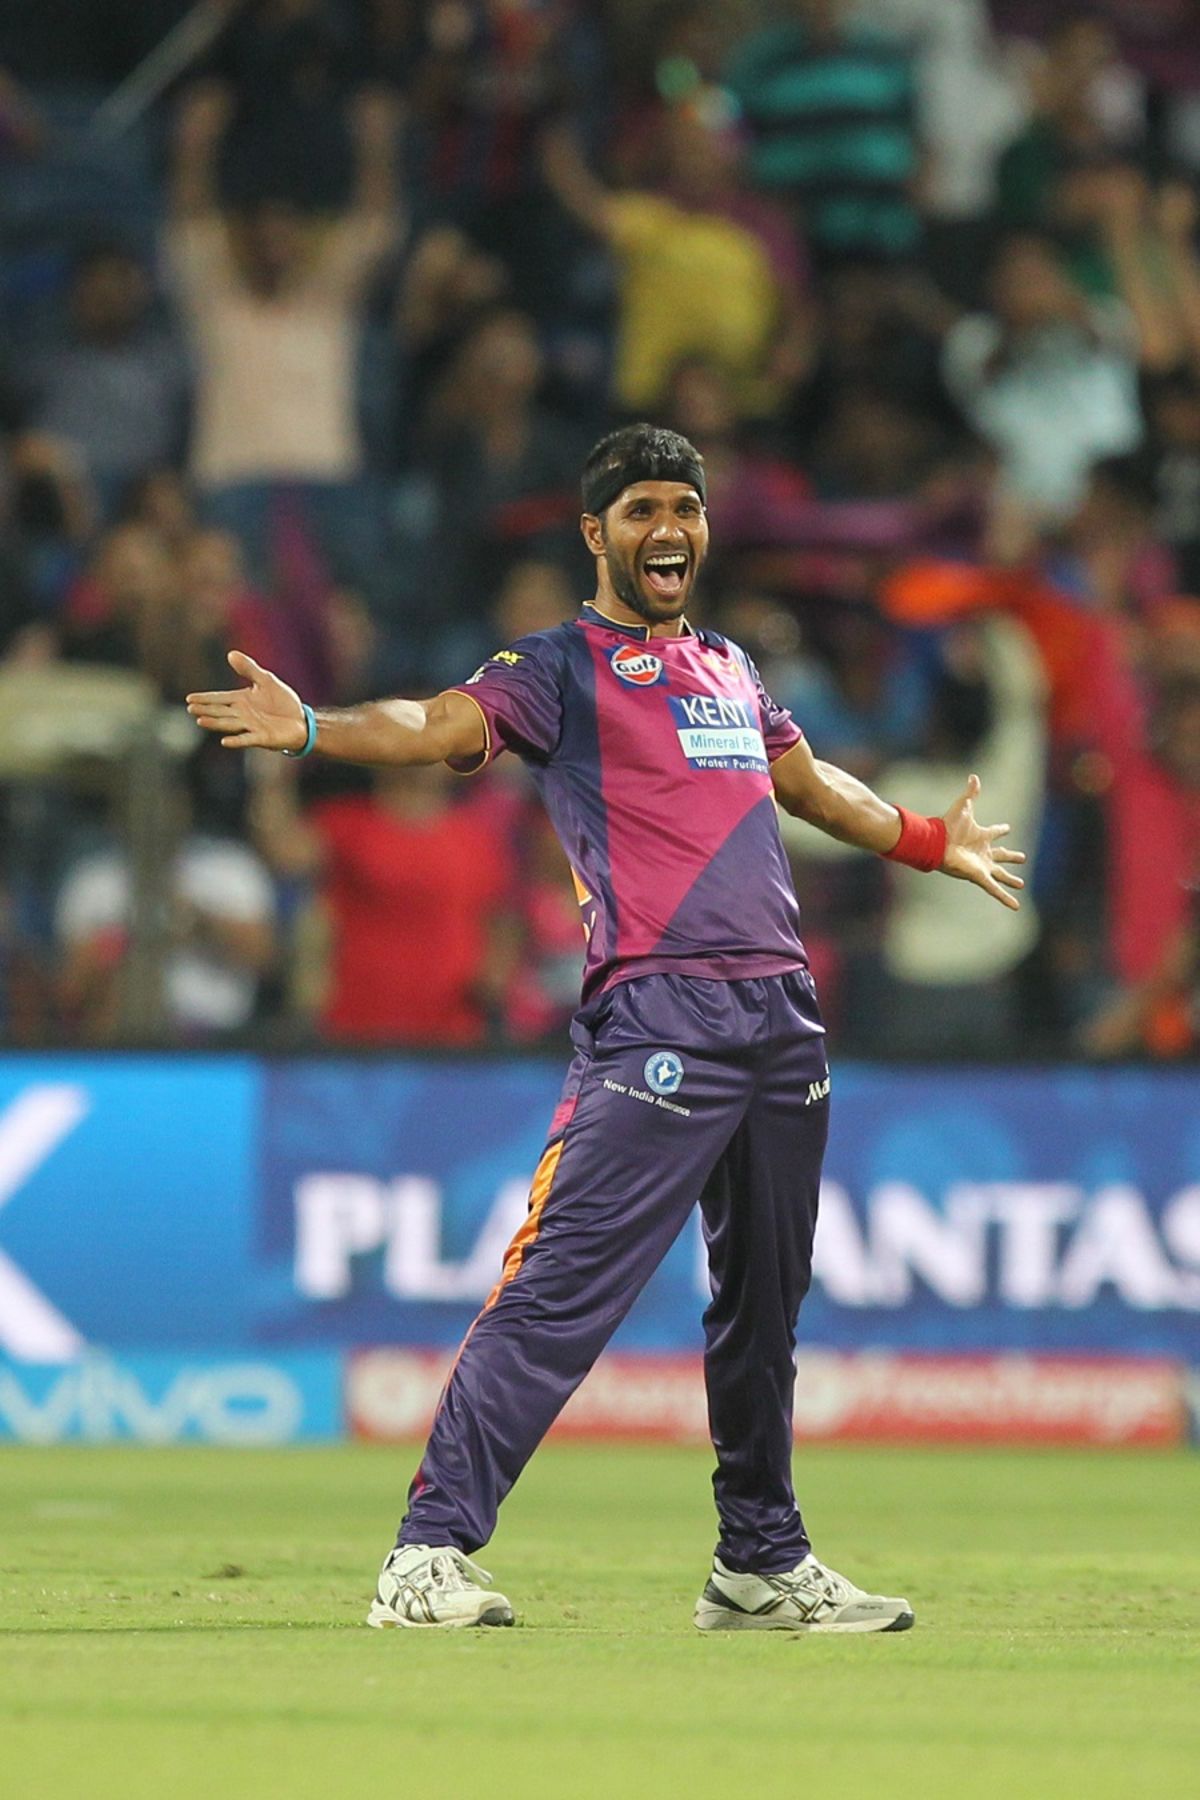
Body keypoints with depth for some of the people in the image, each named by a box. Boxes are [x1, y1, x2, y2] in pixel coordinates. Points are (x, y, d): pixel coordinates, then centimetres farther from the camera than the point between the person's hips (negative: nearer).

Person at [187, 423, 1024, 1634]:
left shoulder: (730, 669, 23)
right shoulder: (559, 667, 2)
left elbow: (808, 783, 40)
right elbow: (443, 724, -15)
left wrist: (931, 843, 53)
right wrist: (311, 730, -34)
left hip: (782, 1015, 7)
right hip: (655, 1019, -7)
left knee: (767, 1302, 13)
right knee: (564, 1287, -15)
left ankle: (762, 1564, 25)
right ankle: (431, 1554, -17)